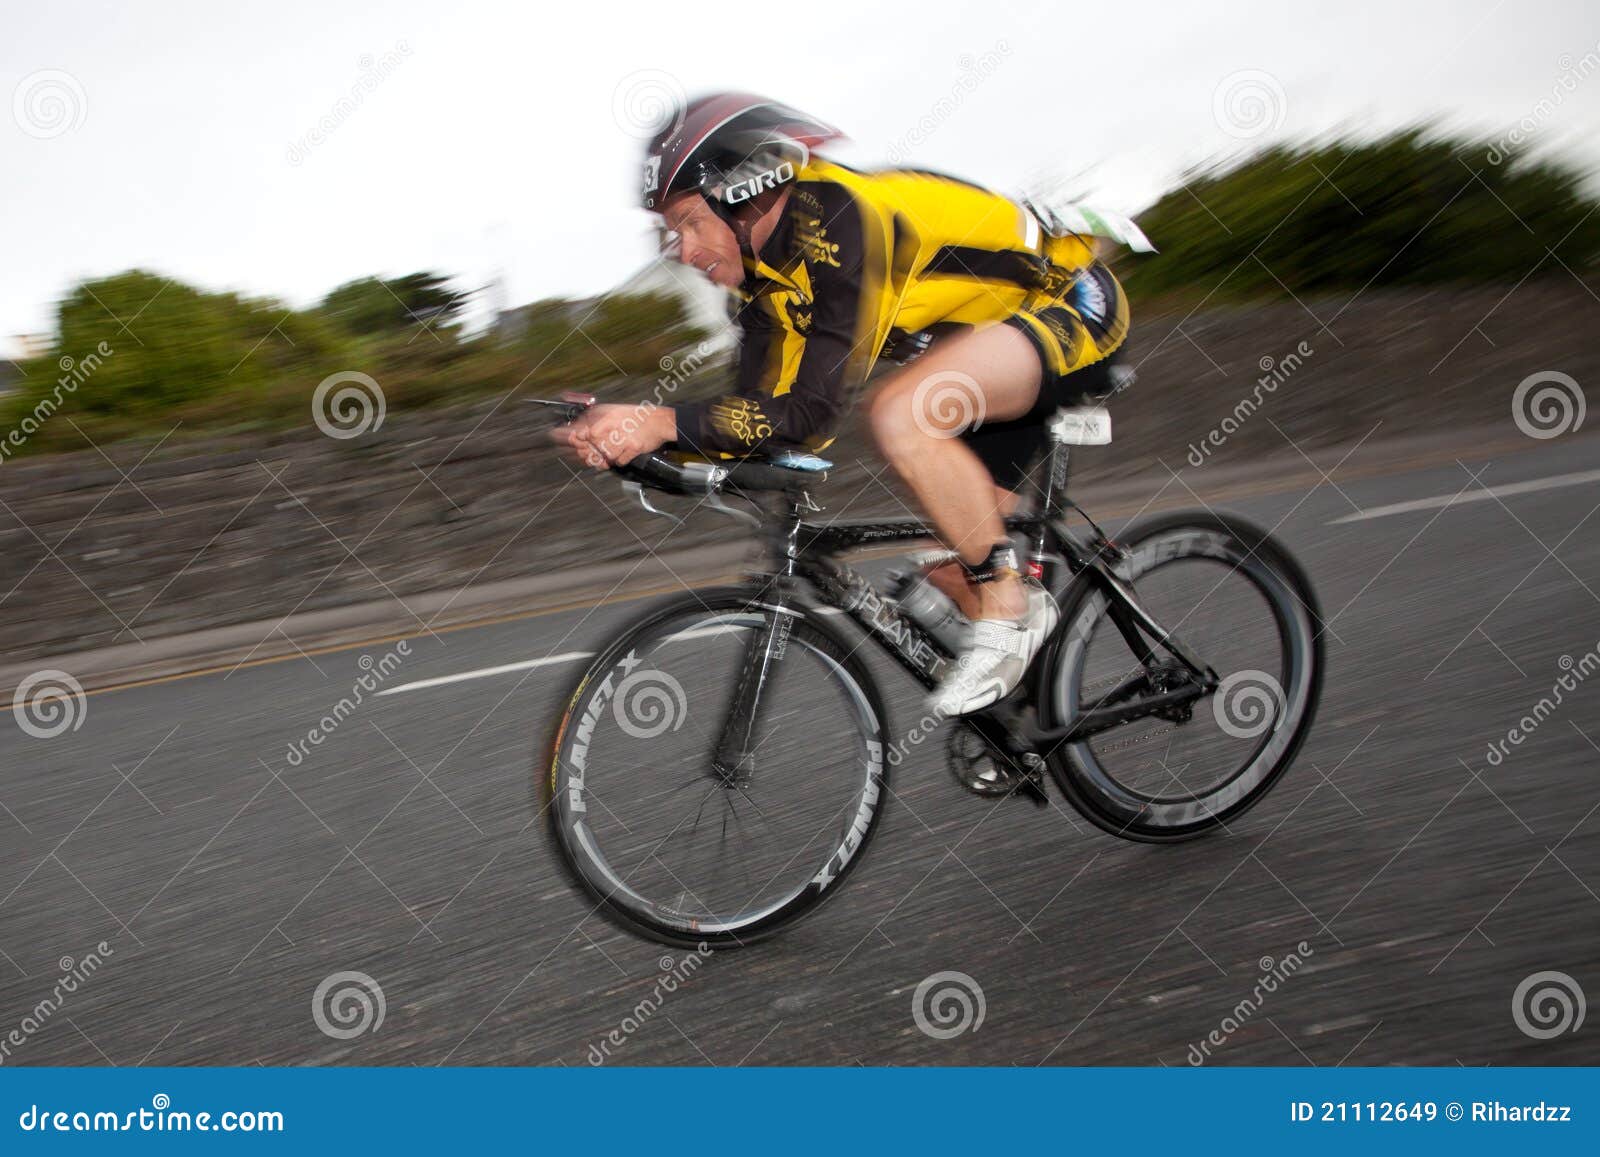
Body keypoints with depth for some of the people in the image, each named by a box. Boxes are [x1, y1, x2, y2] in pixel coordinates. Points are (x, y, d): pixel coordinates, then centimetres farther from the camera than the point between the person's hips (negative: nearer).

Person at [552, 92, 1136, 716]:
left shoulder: (838, 222, -29)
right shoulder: (765, 268, -1)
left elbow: (812, 412, -34)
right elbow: (761, 414, -3)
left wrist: (663, 422, -36)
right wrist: (628, 437, -17)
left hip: (1074, 303, -9)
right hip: (999, 320, 10)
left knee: (901, 410, -34)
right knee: (949, 568, 2)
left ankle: (1009, 607, -19)